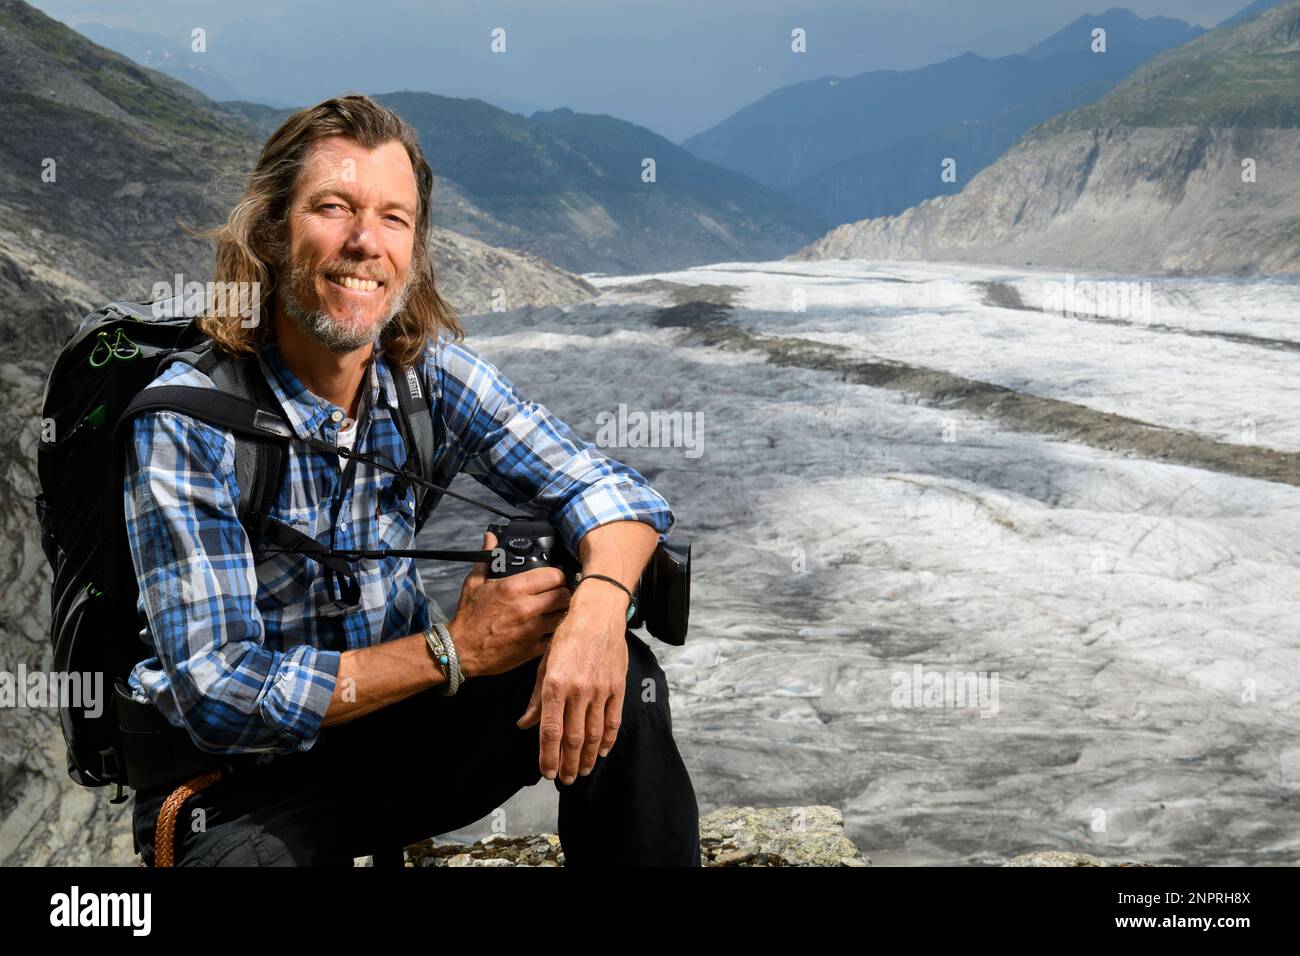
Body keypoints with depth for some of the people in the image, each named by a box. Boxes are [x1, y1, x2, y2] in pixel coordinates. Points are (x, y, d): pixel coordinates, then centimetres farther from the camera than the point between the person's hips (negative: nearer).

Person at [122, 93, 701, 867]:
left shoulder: (433, 372, -6)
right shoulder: (185, 421, -20)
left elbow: (607, 487, -5)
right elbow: (218, 694, -22)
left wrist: (598, 604, -29)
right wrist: (454, 650, -25)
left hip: (395, 728, 5)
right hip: (241, 783, -5)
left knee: (616, 679, -16)